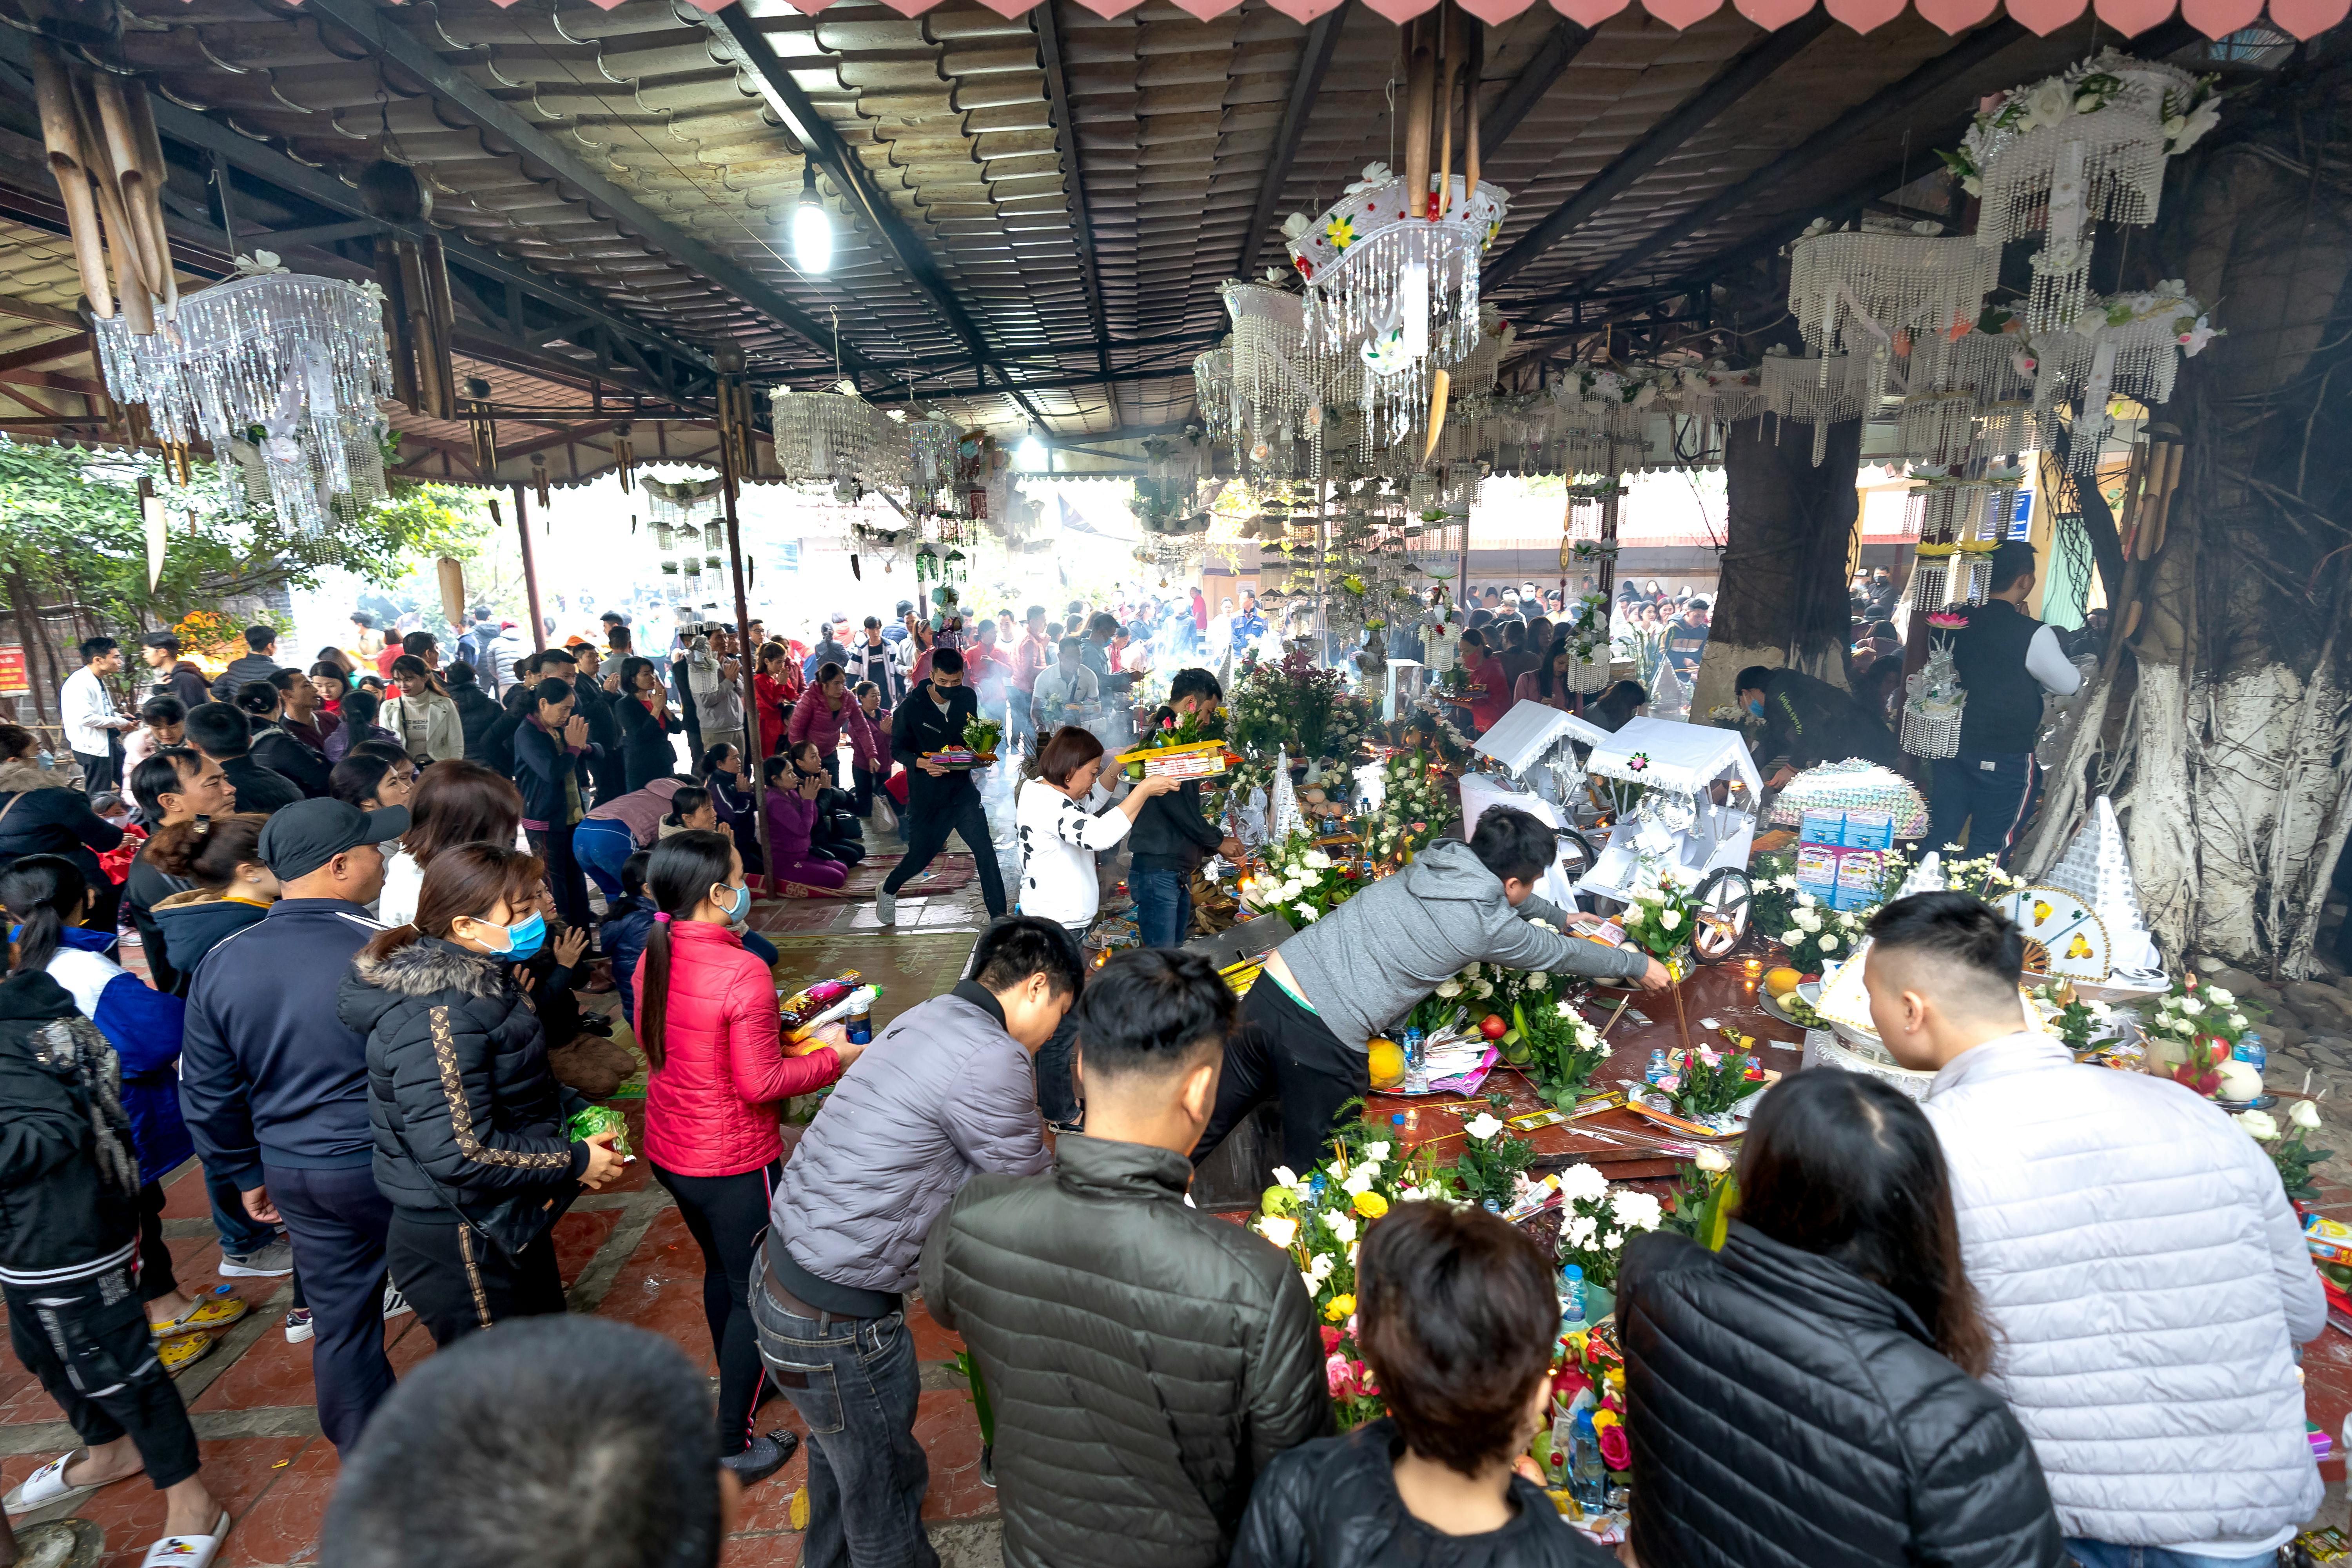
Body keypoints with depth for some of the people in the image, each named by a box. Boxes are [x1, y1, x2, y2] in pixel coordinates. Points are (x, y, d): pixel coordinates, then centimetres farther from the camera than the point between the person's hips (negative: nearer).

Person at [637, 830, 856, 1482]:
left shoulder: (654, 957, -5)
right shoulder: (742, 973, -29)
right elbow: (761, 1085, -25)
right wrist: (832, 1057, -10)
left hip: (668, 1152, 8)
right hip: (734, 1164, -8)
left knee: (721, 1269, 29)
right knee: (756, 1295, 13)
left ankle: (737, 1385, 51)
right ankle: (735, 1446, 27)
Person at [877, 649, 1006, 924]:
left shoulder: (967, 698, 2)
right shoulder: (910, 708, -10)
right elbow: (898, 749, -5)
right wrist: (924, 763, -26)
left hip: (963, 790, 3)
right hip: (927, 796, -3)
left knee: (986, 853, -7)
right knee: (920, 856, 6)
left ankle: (999, 917, 1)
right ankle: (887, 891, 39)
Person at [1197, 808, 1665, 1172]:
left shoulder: (1436, 860, 11)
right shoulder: (1491, 927, -6)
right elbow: (1563, 955, 14)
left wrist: (1560, 916, 50)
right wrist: (1639, 965, 32)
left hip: (1269, 988, 6)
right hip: (1321, 1040, -6)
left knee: (1212, 1120, 18)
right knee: (1311, 1172, 16)